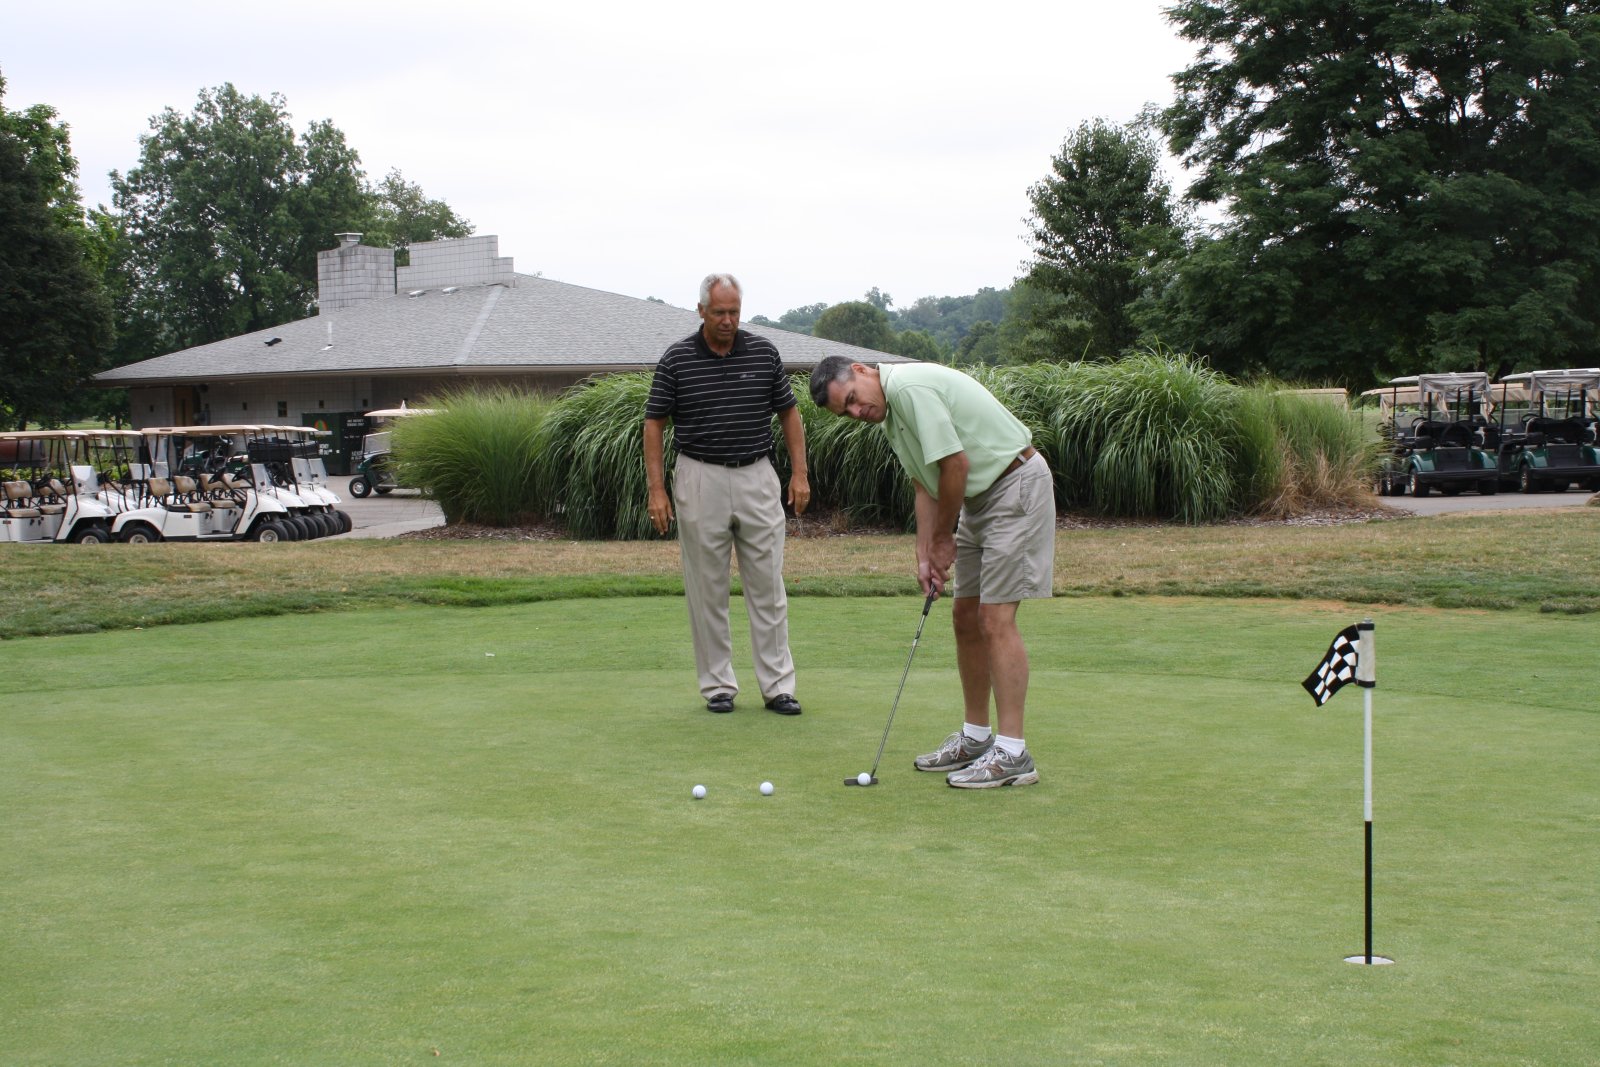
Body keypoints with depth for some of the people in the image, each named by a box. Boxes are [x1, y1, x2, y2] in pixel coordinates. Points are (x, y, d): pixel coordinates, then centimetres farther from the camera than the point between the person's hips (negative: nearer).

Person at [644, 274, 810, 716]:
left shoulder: (763, 353, 1)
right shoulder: (676, 360, -4)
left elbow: (788, 413, 10)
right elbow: (654, 423, 1)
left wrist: (799, 473, 2)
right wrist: (657, 488, -6)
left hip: (758, 478, 2)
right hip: (701, 480, -1)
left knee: (768, 588, 2)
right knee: (707, 591, 3)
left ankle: (778, 685, 6)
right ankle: (718, 685, 12)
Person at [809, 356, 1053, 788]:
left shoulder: (911, 386, -21)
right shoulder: (889, 412, 11)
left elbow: (955, 465, -22)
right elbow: (925, 485, 13)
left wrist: (944, 539, -9)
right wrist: (925, 555, 2)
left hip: (1015, 485, -10)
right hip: (979, 497, 10)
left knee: (995, 618, -13)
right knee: (965, 616, 12)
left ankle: (1012, 753, -12)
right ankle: (976, 736, 21)